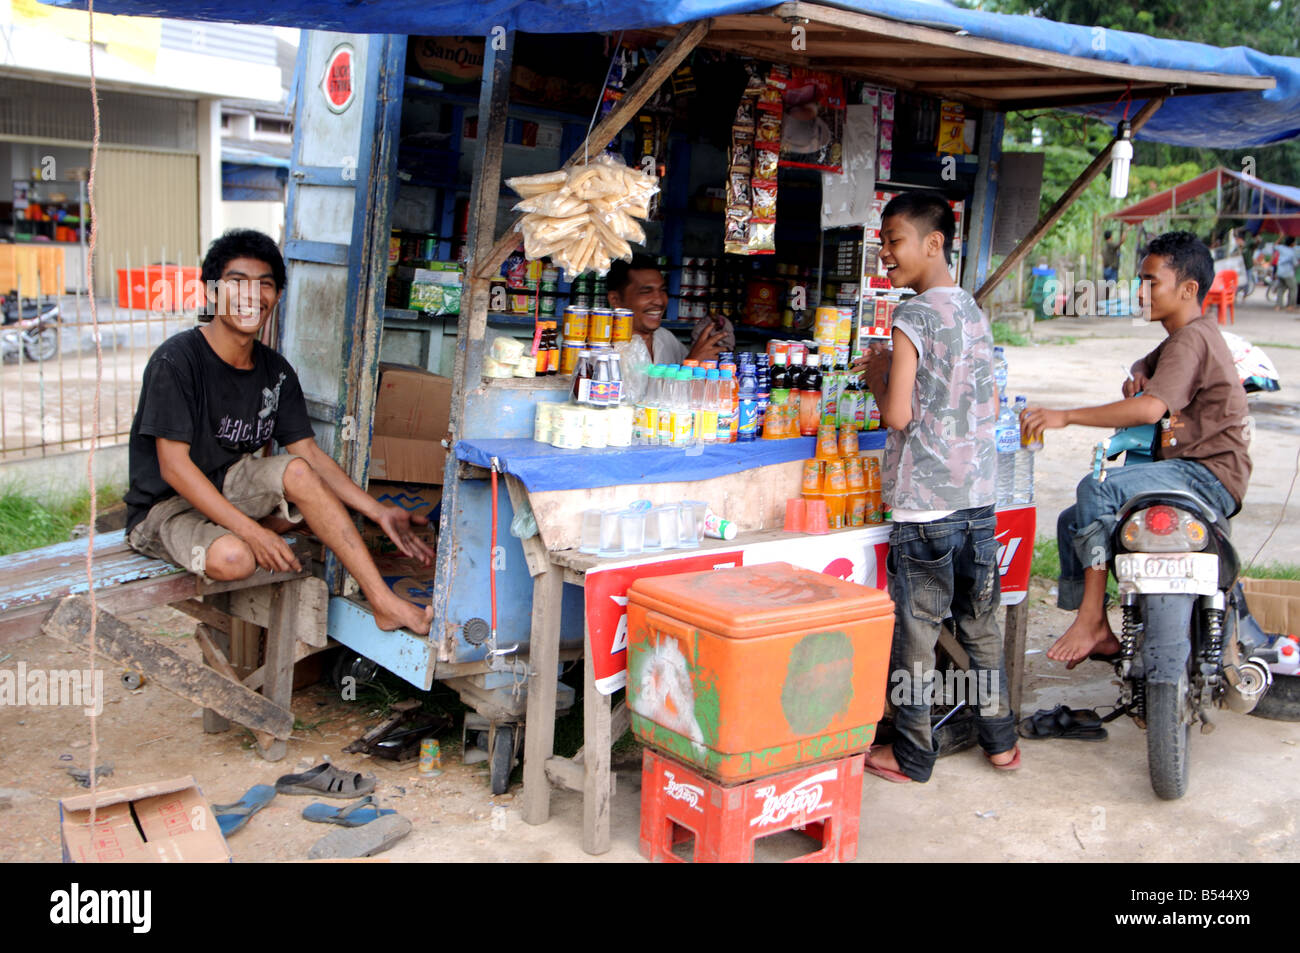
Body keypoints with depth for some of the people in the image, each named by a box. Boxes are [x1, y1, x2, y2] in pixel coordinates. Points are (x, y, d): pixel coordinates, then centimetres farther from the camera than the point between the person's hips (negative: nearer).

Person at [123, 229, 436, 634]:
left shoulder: (276, 372, 1)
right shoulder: (176, 361, -20)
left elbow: (309, 452, 1)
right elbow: (174, 467, -23)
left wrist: (379, 512, -10)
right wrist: (252, 531, -31)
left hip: (228, 487, 6)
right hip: (164, 506, -5)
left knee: (297, 473, -25)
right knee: (233, 557, -35)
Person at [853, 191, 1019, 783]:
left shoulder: (914, 318, -12)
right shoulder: (975, 313, 11)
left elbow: (897, 415, -18)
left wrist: (878, 375, 1)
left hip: (925, 501, -8)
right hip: (979, 493, 8)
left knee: (915, 628, 3)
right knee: (980, 621, 17)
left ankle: (913, 755, 13)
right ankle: (999, 739, 28)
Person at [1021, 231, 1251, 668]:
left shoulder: (1192, 339, -15)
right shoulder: (1183, 337, 18)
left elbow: (1151, 408, -31)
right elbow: (1144, 368, 40)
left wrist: (1065, 416, -32)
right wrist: (1137, 376, 14)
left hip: (1209, 474, -11)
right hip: (1188, 471, 11)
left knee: (1096, 490, -31)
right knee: (1072, 523, 7)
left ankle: (1091, 621, -26)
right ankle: (1099, 634, 11)